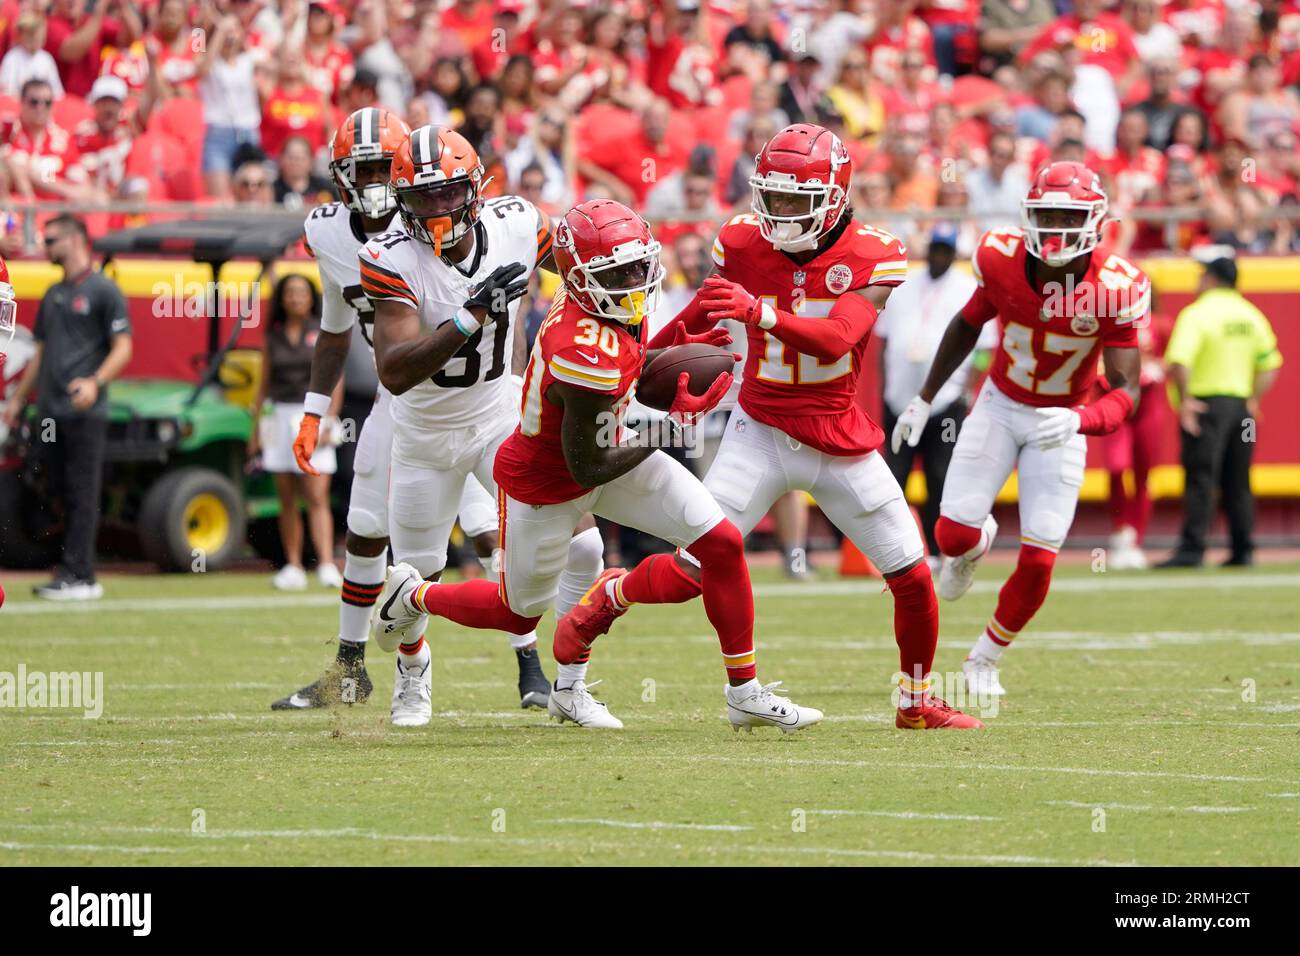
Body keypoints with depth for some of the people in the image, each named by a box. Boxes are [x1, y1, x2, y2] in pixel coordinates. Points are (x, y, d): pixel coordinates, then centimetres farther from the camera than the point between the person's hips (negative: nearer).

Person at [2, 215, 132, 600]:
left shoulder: (103, 290, -4)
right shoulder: (53, 295, 19)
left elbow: (122, 348, -9)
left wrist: (95, 382, -24)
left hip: (84, 411, -8)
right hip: (51, 410, 8)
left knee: (82, 495, -7)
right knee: (64, 494, 7)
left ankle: (79, 575, -8)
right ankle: (73, 573, 11)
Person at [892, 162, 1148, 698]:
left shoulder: (1115, 290, -25)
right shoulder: (1003, 260, -18)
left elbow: (1125, 391, -25)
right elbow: (967, 326, 4)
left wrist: (1078, 422, -46)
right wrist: (923, 401, 8)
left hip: (1060, 424, -1)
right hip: (1000, 407, 2)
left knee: (1038, 561, -6)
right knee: (954, 534, -8)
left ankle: (984, 662, 17)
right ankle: (977, 542, 33)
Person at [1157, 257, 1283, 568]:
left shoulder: (1198, 313, -10)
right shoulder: (1251, 314, 10)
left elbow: (1178, 361, -23)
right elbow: (1270, 363, 12)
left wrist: (1185, 399, -14)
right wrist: (1254, 400, 15)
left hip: (1206, 405, -6)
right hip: (1242, 406, 6)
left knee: (1200, 479, -8)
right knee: (1238, 482, 12)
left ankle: (1192, 550, -13)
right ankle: (1243, 550, 13)